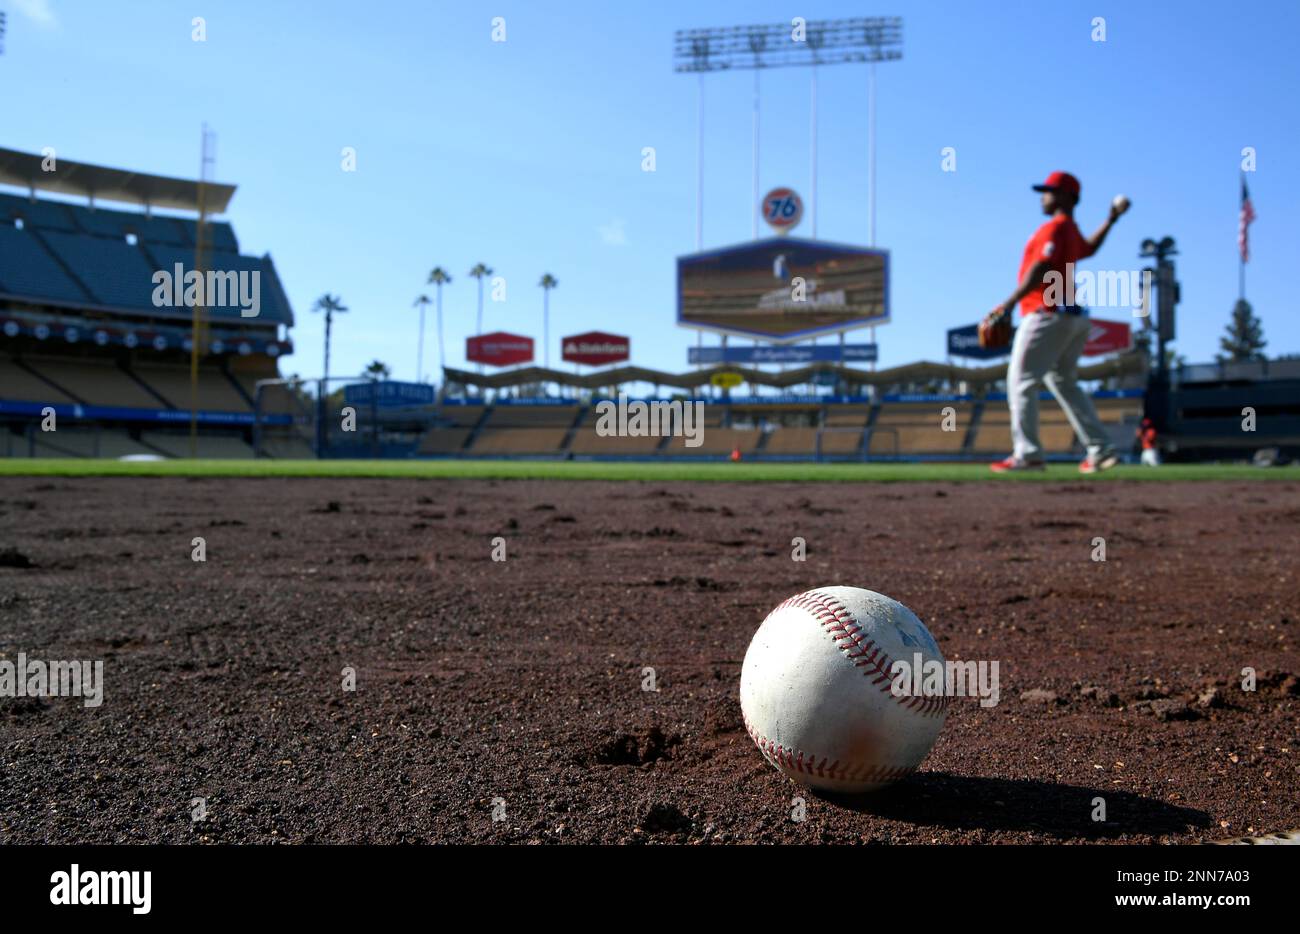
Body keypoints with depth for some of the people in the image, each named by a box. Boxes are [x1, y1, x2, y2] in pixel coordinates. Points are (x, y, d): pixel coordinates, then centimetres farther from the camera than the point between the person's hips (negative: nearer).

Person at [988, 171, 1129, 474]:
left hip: (1048, 314, -10)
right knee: (1064, 383, 16)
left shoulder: (1056, 226, -8)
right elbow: (1089, 248, 42)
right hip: (1073, 318, 10)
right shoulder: (1072, 231, 20)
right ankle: (1101, 450, 15)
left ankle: (1027, 454, -15)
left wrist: (1010, 303, -26)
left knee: (1021, 381, -10)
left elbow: (1041, 269, -21)